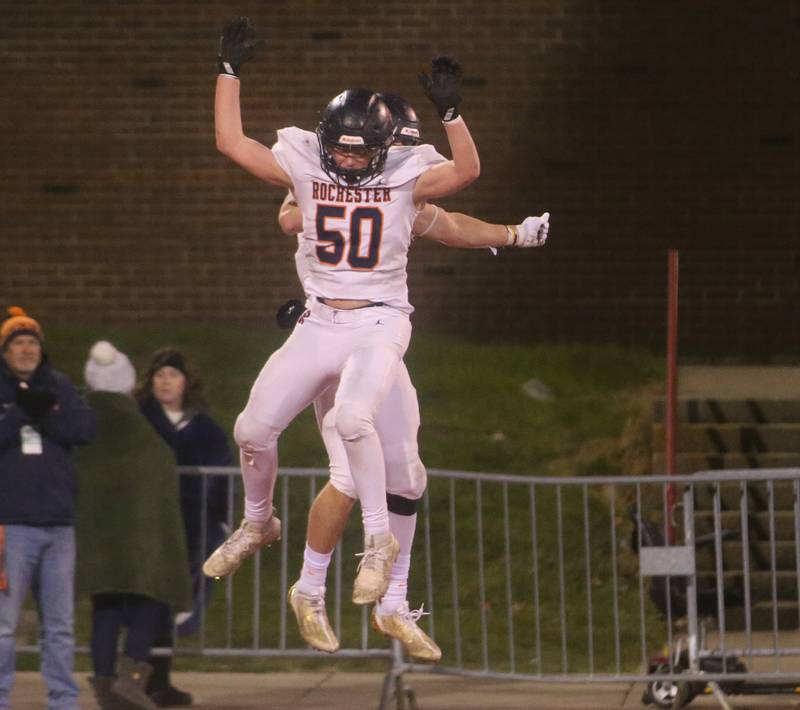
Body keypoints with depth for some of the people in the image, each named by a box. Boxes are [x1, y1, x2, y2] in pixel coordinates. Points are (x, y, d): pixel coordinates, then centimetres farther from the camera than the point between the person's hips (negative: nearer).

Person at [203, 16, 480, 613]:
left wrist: (450, 110, -31)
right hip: (319, 323, 4)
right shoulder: (304, 166, 3)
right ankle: (258, 524, 29)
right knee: (253, 429, 1)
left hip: (379, 323, -4)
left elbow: (467, 171, -21)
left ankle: (379, 541, -15)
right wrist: (231, 69, -3)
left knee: (353, 419, -30)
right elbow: (231, 141, 1)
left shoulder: (405, 176, -5)